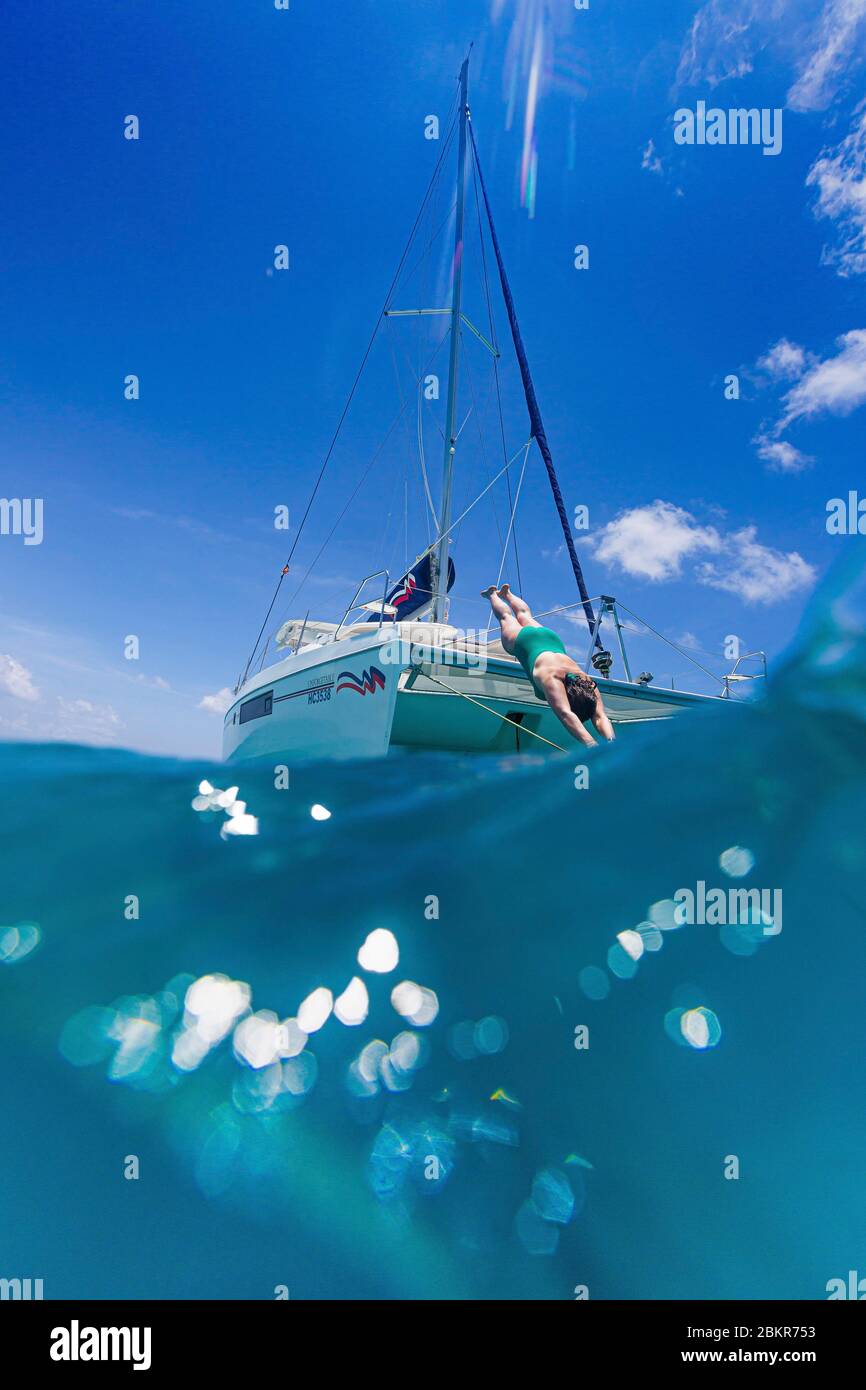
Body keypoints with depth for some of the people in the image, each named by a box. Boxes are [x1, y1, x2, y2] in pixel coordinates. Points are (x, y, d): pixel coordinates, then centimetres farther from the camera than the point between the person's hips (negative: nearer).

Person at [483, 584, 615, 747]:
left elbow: (600, 718, -48)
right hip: (522, 640, -4)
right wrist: (591, 745, -80)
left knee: (525, 616, 36)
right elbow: (565, 715, -66)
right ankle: (493, 594, 61)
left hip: (552, 638, 4)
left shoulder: (587, 683, -40)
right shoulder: (552, 679, -51)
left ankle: (506, 592, 66)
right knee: (506, 617, 30)